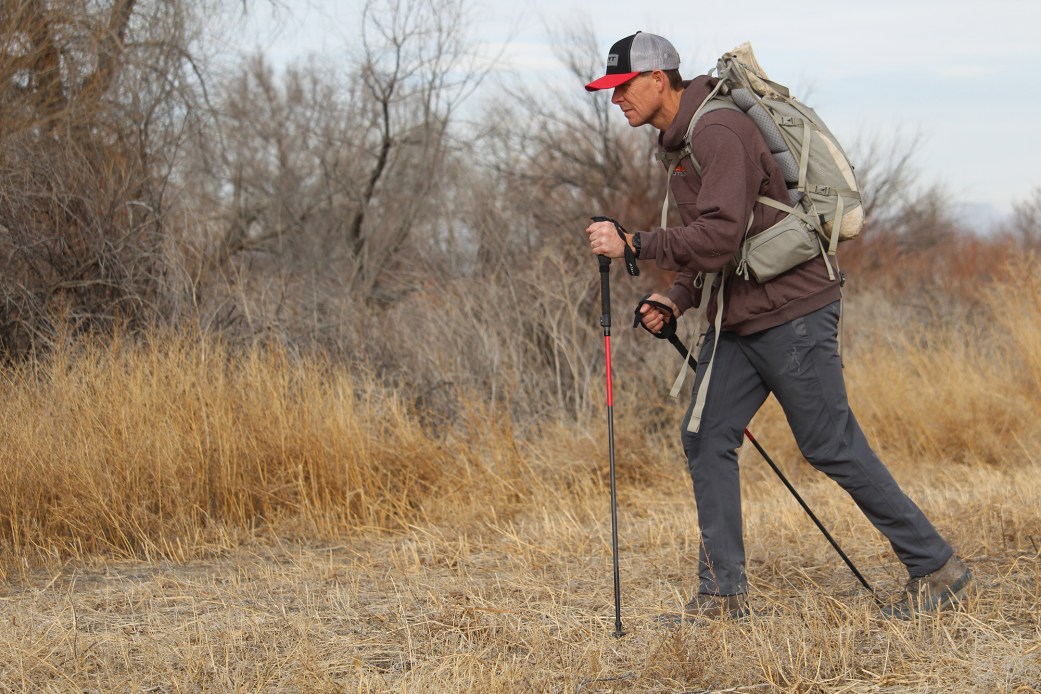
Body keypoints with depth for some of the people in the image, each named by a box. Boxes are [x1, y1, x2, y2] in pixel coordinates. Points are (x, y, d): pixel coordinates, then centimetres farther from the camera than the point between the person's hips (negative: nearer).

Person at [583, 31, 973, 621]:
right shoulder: (680, 141, 14)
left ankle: (938, 569, 7)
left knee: (832, 446, -4)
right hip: (737, 318, 10)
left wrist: (634, 244, -25)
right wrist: (678, 299, 7)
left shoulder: (719, 132, -18)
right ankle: (724, 593, 7)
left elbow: (721, 235, -28)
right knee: (707, 437, 3)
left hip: (792, 312, -10)